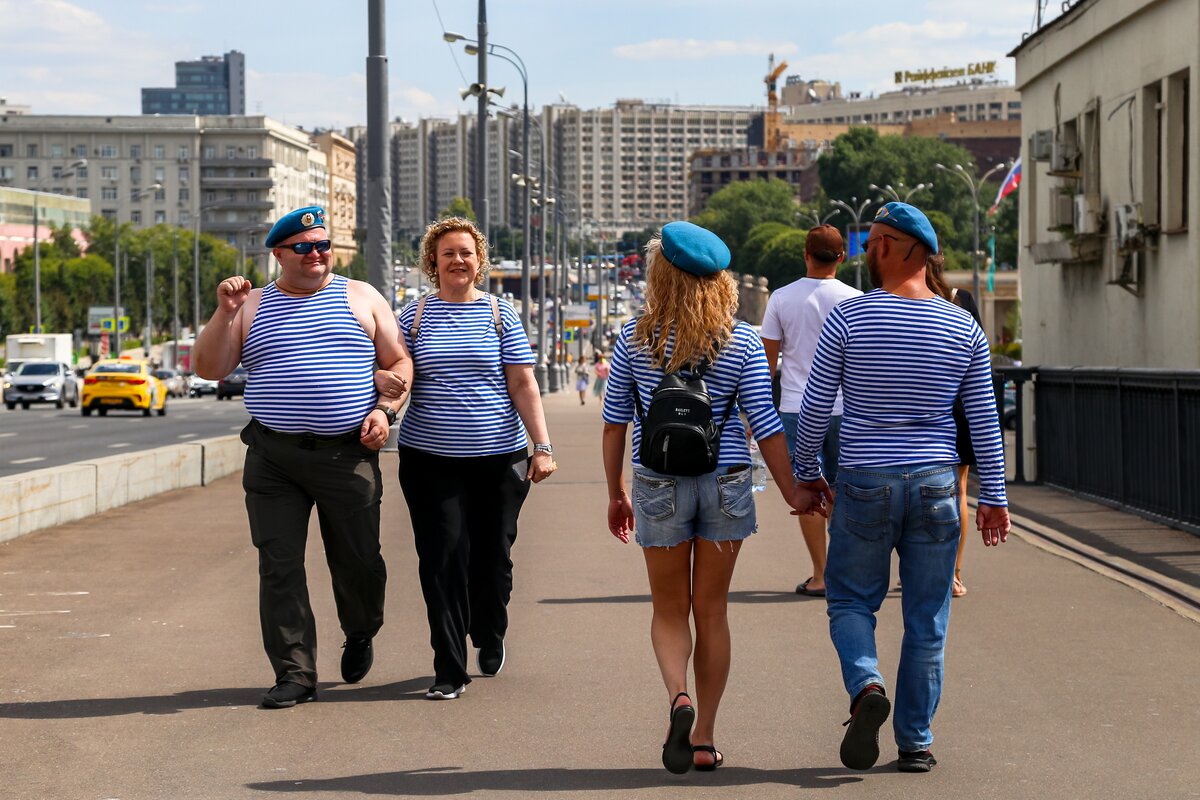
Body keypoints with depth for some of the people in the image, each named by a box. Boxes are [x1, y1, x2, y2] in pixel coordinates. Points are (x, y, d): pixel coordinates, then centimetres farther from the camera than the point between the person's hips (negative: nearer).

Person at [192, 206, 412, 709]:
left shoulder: (361, 298, 10)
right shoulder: (251, 306, 10)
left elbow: (399, 362, 11)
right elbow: (209, 368, 4)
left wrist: (384, 409, -5)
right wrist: (224, 313, -9)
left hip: (349, 456, 0)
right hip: (273, 460, 1)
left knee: (358, 563, 5)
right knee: (279, 567, -4)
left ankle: (360, 635, 35)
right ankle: (294, 675, 2)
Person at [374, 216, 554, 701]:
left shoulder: (499, 314, 5)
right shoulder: (415, 315, 7)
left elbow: (524, 386, 3)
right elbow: (390, 368, 10)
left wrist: (542, 446, -5)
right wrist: (380, 377, -15)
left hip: (498, 458, 0)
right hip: (430, 459, 0)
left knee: (492, 557, 8)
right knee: (443, 560, -7)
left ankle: (490, 639, 35)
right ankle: (449, 669, -2)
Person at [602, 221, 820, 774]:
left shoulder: (635, 339, -4)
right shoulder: (741, 343, -5)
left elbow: (615, 420, 1)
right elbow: (764, 425, -6)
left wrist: (616, 493, 12)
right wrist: (792, 493, 3)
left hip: (659, 485, 0)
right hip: (726, 483, 0)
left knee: (669, 610, 12)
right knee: (711, 610, 10)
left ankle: (678, 698, -16)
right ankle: (703, 737, 13)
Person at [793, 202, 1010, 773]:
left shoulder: (849, 318, -7)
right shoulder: (964, 329, 0)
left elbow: (815, 407, -3)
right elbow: (984, 421, 2)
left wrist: (805, 473, 10)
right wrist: (993, 497, 7)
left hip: (864, 486, -2)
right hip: (935, 485, 2)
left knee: (851, 601, 13)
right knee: (926, 619, 9)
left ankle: (866, 686, -15)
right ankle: (915, 742, 11)